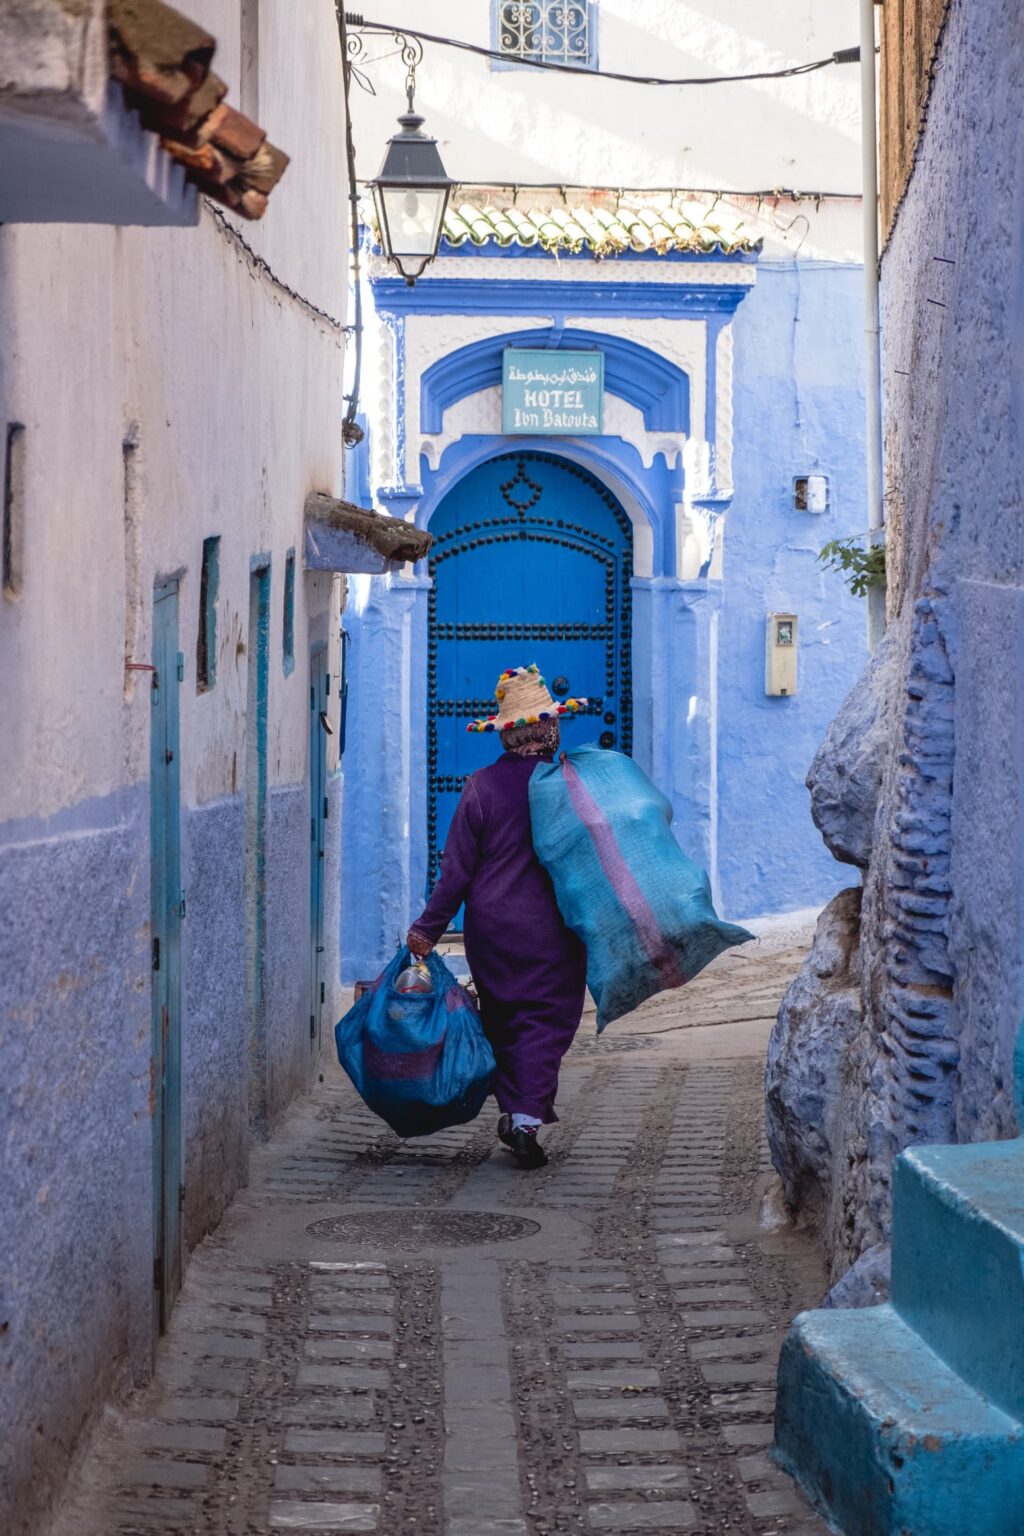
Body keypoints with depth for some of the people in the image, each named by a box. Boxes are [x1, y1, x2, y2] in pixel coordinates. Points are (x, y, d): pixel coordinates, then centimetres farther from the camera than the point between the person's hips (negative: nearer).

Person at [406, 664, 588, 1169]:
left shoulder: (481, 786, -5)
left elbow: (457, 866, -4)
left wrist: (428, 927, 2)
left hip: (490, 929, 2)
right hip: (552, 929, -2)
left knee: (502, 1019, 16)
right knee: (546, 1019, 1)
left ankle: (512, 1110, 15)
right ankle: (527, 1117, -12)